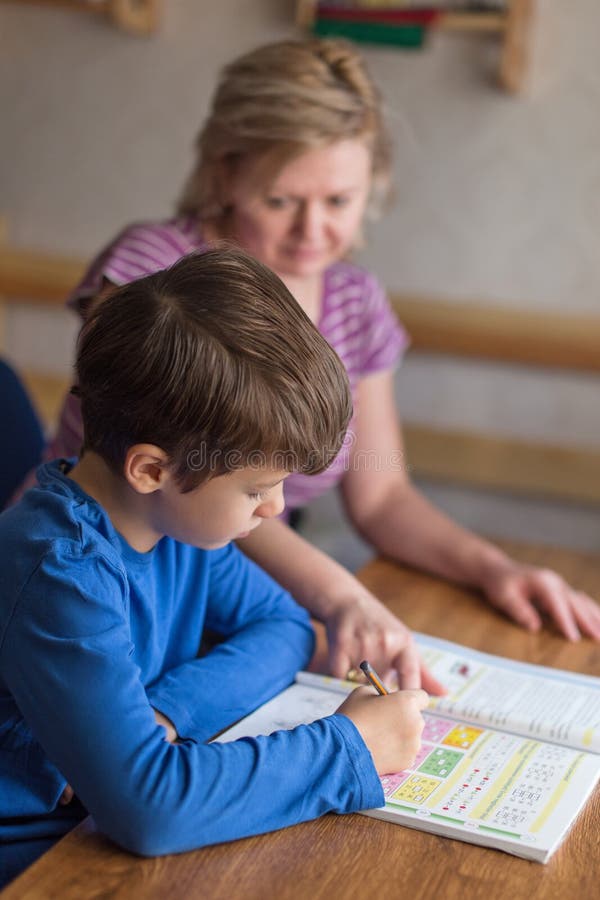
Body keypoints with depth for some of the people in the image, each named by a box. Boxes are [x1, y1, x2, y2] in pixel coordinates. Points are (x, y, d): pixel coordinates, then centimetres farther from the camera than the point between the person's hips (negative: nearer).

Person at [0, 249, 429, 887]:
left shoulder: (181, 519, -3)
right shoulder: (61, 572, -27)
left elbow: (285, 625, 6)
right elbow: (145, 805, -32)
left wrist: (167, 712, -12)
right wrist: (350, 748, -23)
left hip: (124, 836, 7)